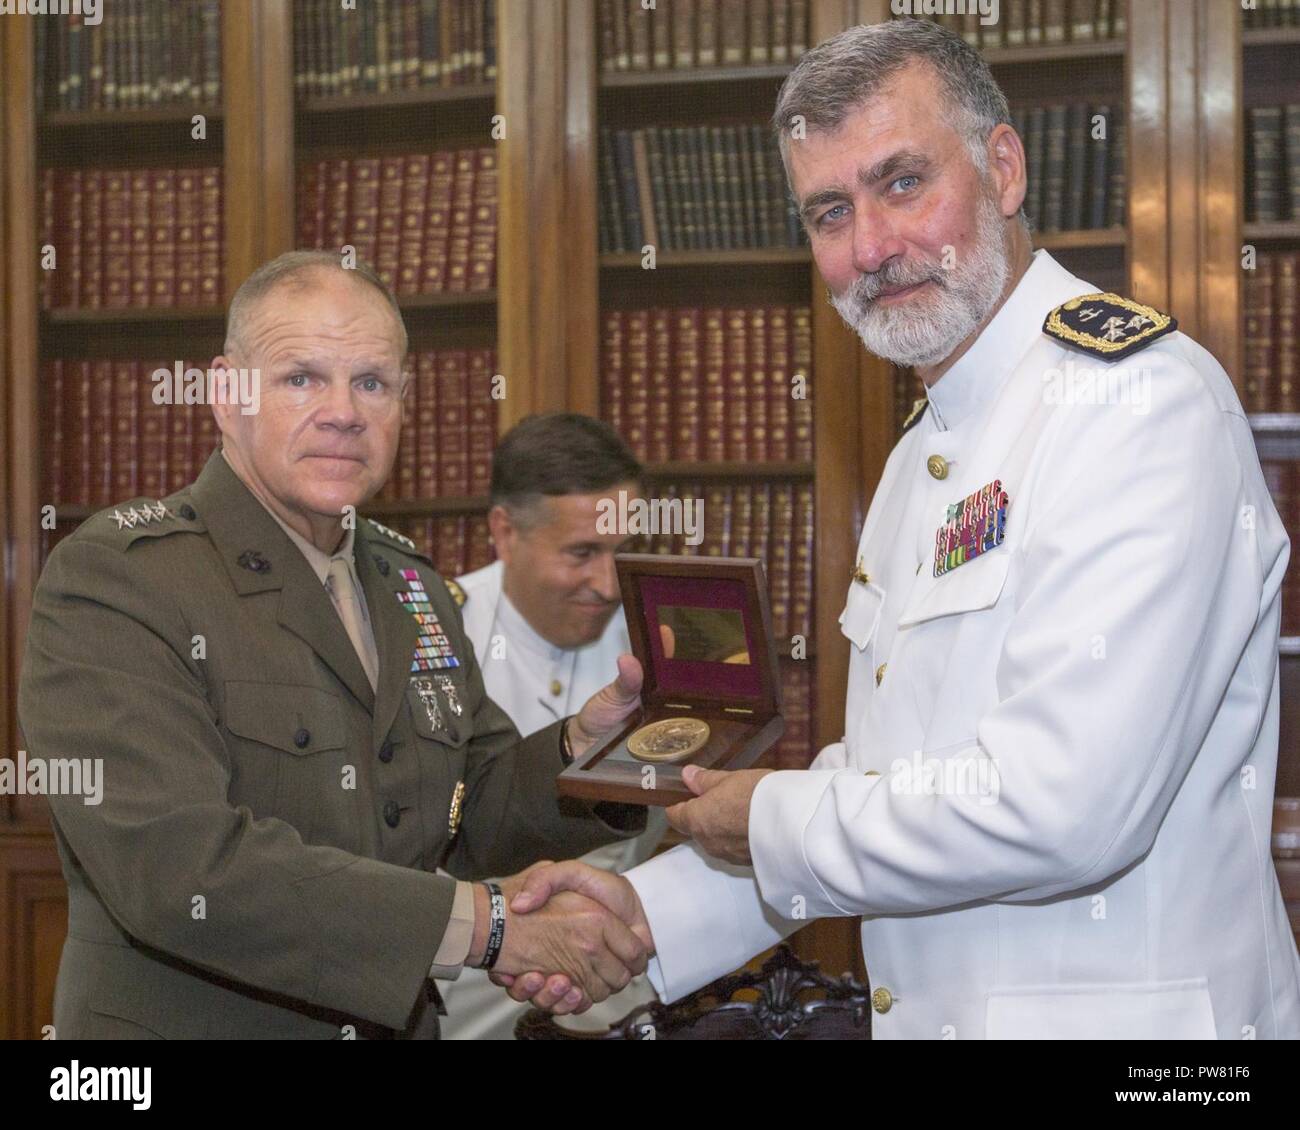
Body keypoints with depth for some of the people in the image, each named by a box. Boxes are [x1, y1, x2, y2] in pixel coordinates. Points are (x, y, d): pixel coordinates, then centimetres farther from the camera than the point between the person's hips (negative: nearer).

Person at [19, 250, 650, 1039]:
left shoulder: (411, 583, 11)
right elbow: (176, 867, -23)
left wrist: (588, 743, -6)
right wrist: (484, 925, -23)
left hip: (395, 1023, 6)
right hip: (186, 1023, -5)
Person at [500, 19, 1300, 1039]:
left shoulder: (1141, 400, -19)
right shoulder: (927, 454, 12)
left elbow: (1058, 806, -28)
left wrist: (771, 826, -14)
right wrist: (650, 915, 3)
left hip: (1121, 1014, -8)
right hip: (928, 1011, 8)